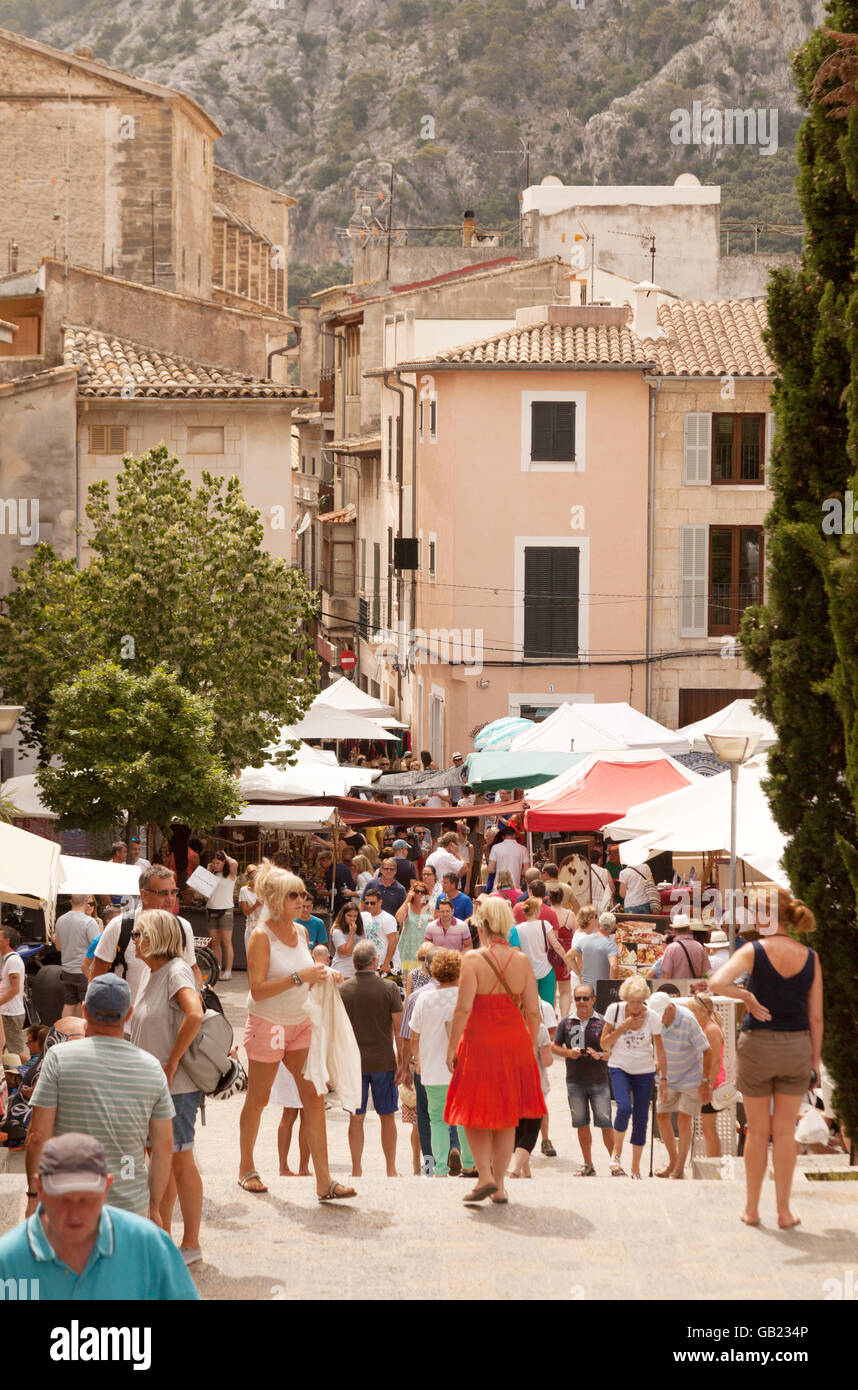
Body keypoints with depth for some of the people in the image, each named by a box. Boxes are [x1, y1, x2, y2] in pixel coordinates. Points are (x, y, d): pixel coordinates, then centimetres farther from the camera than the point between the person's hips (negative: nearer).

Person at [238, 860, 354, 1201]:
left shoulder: (301, 931, 6)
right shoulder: (262, 936, -14)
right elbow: (258, 989, -22)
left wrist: (320, 977, 1)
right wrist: (299, 978, -26)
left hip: (300, 1023, 6)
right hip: (267, 1023, -6)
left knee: (314, 1096, -4)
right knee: (257, 1099, 9)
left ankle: (324, 1182, -5)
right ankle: (246, 1169, 29)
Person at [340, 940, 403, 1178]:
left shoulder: (343, 990, -1)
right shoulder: (388, 989, -7)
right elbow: (398, 1029, -5)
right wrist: (402, 1061, 2)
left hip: (353, 1060, 1)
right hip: (383, 1059, -1)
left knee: (356, 1118, 7)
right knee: (388, 1117, 9)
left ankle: (356, 1170, 6)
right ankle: (391, 1170, 12)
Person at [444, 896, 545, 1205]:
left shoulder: (473, 959, -11)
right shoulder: (522, 960, 0)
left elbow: (463, 1008, -15)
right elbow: (533, 1011, 1)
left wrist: (451, 1047, -7)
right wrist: (530, 1048, 13)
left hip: (480, 1041, -4)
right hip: (515, 1041, 4)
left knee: (475, 1113, 9)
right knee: (507, 1117, 13)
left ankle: (485, 1176, -5)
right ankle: (499, 1185, 14)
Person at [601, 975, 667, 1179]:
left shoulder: (652, 1017, -8)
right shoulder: (614, 1010, -9)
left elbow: (660, 1051, 2)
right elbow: (604, 1043, -5)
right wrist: (623, 1027, -18)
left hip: (644, 1072, 1)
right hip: (619, 1068, -1)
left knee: (641, 1120, 0)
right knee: (624, 1108, -25)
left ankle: (635, 1170, 13)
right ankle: (616, 1152, -1)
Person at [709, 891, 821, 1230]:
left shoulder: (753, 951, -12)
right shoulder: (810, 958, -3)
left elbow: (717, 983, -29)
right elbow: (816, 1015, -1)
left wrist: (748, 997, -14)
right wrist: (815, 1057, 7)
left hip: (758, 1047, -2)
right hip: (796, 1047, 2)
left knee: (757, 1131, 10)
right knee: (785, 1132, 9)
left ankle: (752, 1209, 16)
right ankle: (784, 1211, 11)